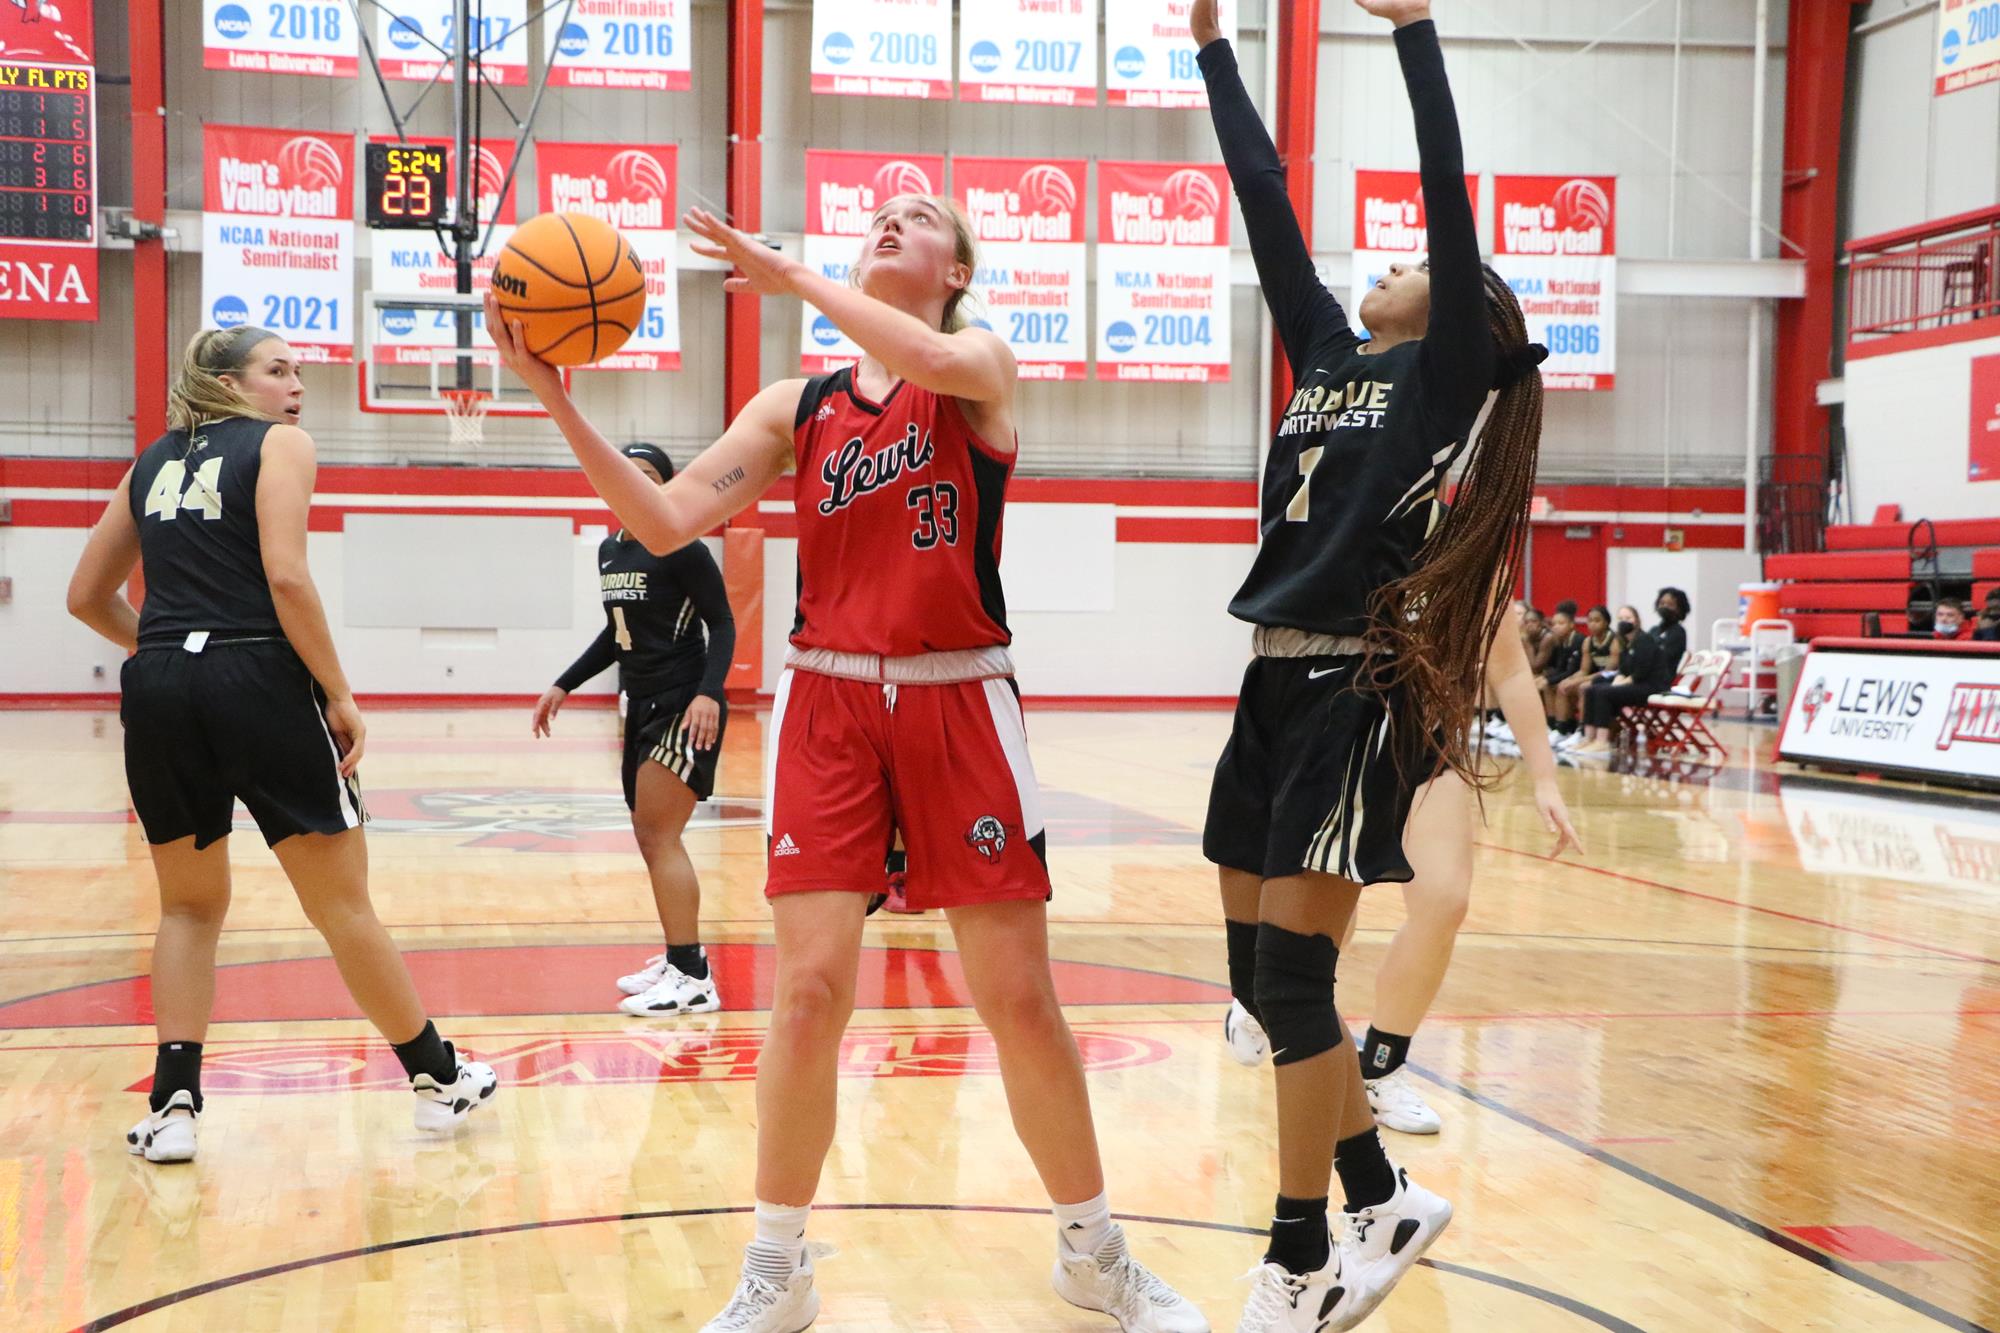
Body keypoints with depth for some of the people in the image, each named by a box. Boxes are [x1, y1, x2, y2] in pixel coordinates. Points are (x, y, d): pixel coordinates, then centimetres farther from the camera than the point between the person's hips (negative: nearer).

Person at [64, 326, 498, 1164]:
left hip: (158, 690, 5)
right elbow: (285, 576, -12)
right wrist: (340, 695, -8)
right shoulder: (278, 444, 3)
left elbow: (87, 597, 20)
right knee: (342, 905, 5)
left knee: (190, 905, 20)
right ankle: (438, 1080, 18)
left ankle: (173, 1105, 11)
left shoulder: (153, 460, 19)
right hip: (256, 682, -5)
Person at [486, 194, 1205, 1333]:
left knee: (1020, 997, 2)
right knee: (811, 991, -5)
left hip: (960, 706, -1)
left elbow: (938, 362, -23)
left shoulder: (983, 361, 4)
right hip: (829, 705, 2)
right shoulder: (799, 404, 10)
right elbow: (665, 522, 1)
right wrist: (558, 399, -8)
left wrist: (794, 279, -17)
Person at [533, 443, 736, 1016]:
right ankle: (681, 958, 28)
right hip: (642, 707, 9)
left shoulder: (682, 549, -11)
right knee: (652, 837, 14)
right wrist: (564, 685, 22)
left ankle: (693, 980, -12)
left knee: (656, 835, -13)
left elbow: (722, 625, -13)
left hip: (684, 709, -9)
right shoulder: (609, 550, 13)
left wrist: (709, 692, -26)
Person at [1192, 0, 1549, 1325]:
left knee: (1291, 977, -6)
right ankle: (1383, 1205, 25)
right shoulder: (1329, 357, 17)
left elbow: (1450, 193, -9)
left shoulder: (1443, 377, 0)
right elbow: (1267, 204, 17)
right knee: (1259, 973, 10)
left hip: (1355, 691, -7)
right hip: (1274, 682, 7)